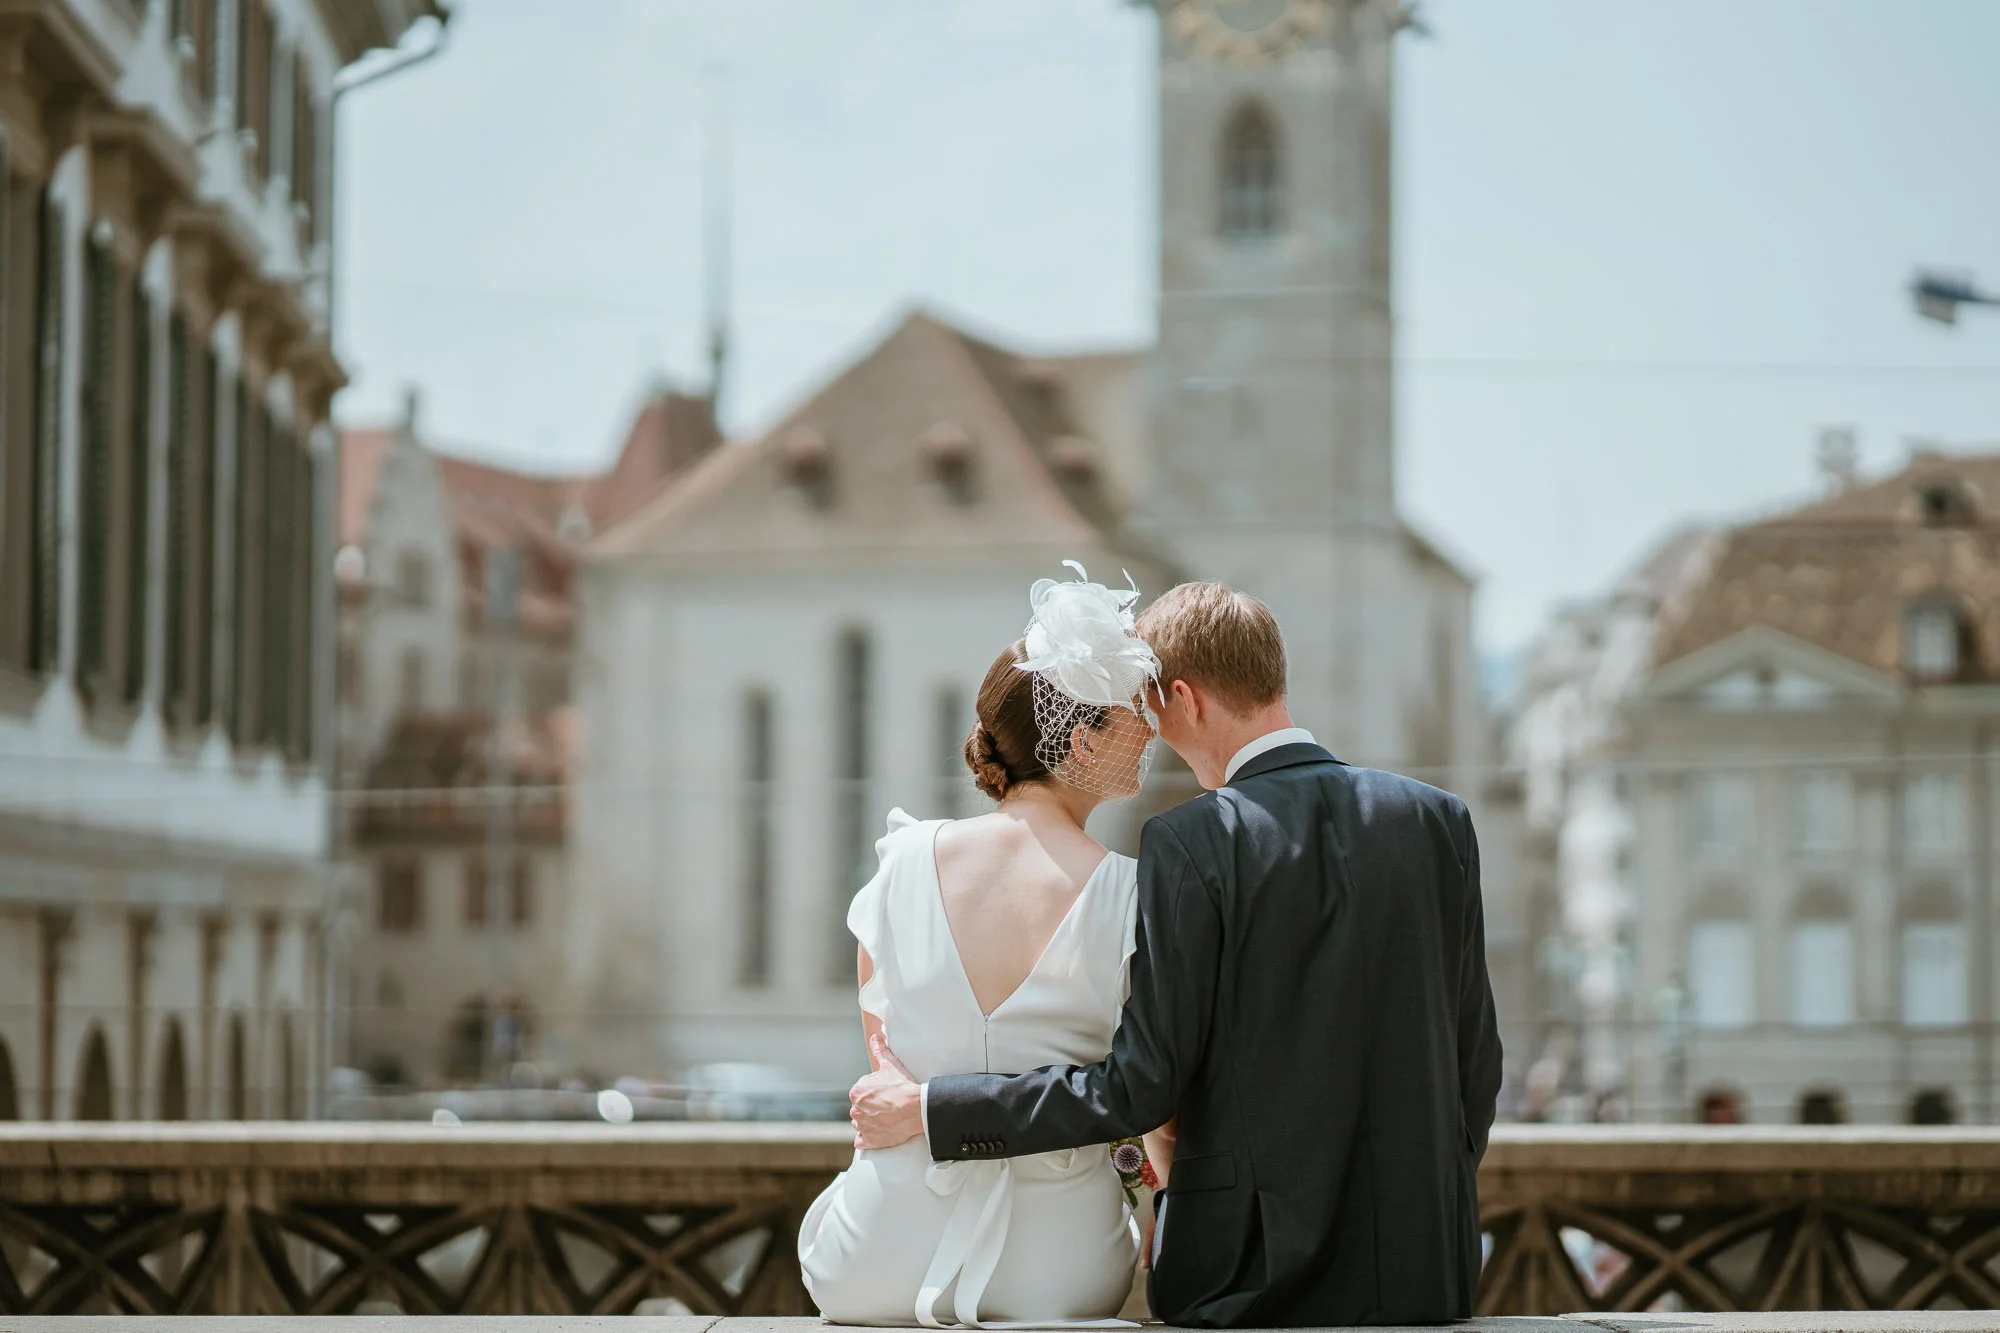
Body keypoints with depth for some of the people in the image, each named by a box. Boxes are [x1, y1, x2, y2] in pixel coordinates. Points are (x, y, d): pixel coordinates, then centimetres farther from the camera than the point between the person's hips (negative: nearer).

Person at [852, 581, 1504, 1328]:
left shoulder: (1190, 845, -11)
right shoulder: (1436, 822, 2)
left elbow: (1141, 1086, -12)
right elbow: (1475, 1063, 7)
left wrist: (927, 1109, -4)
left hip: (1254, 1266, -4)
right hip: (1423, 1267, 4)